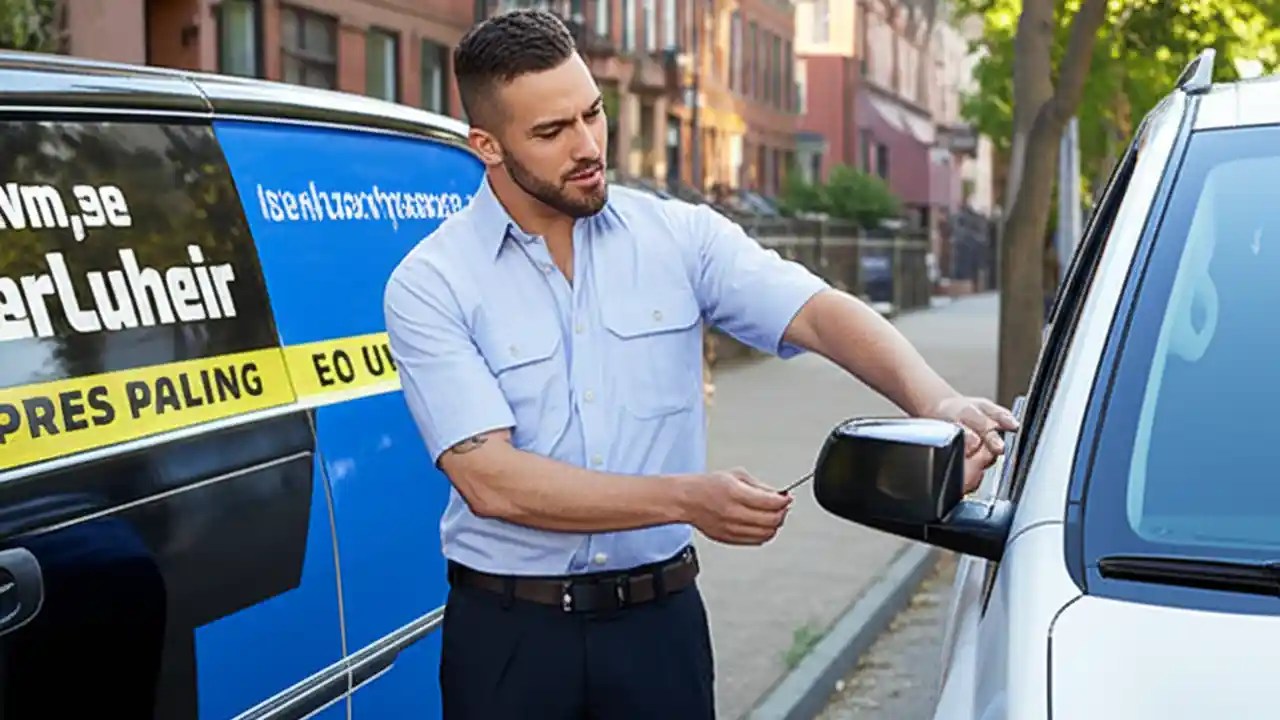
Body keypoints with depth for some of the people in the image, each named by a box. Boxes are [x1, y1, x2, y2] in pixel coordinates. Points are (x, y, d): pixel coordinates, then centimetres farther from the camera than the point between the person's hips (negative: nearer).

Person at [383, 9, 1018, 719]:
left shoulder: (679, 235, 0)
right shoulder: (430, 284, -8)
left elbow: (820, 314, -10)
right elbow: (488, 480, -17)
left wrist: (936, 402, -30)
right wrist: (687, 498, -24)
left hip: (661, 615, 2)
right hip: (509, 630, -2)